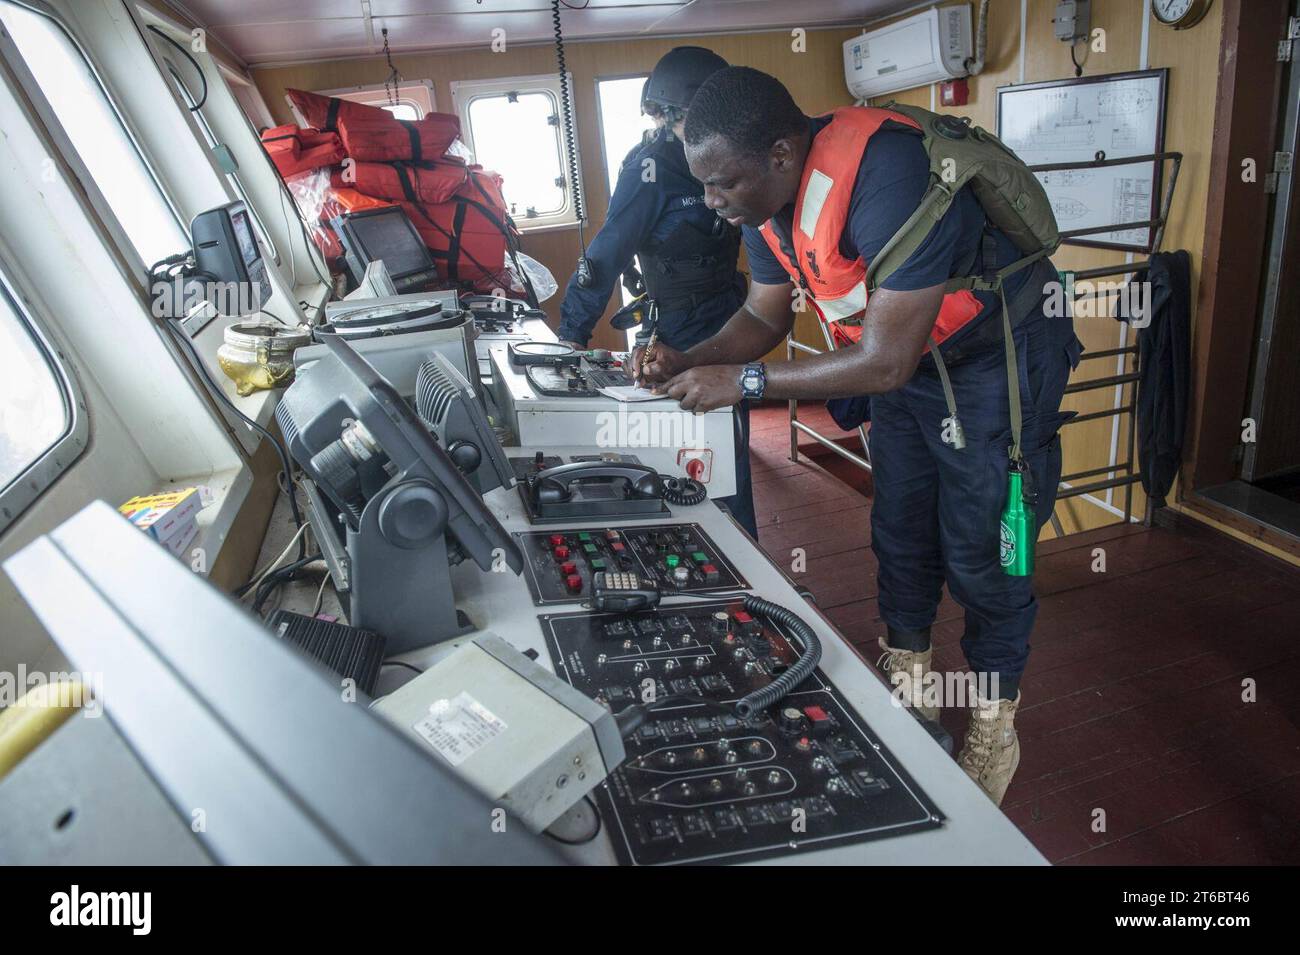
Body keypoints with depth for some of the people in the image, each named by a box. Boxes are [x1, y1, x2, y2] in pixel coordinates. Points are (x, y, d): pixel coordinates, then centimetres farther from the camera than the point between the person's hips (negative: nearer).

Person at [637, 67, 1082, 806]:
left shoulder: (887, 176, -35)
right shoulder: (768, 192, -9)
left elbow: (885, 362, -33)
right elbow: (764, 316, 3)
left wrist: (745, 380, -29)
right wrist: (689, 362, -14)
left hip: (1001, 353, -7)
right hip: (910, 350, 8)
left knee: (980, 551, 0)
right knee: (900, 530, 14)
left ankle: (995, 727, 22)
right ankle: (909, 676, 36)